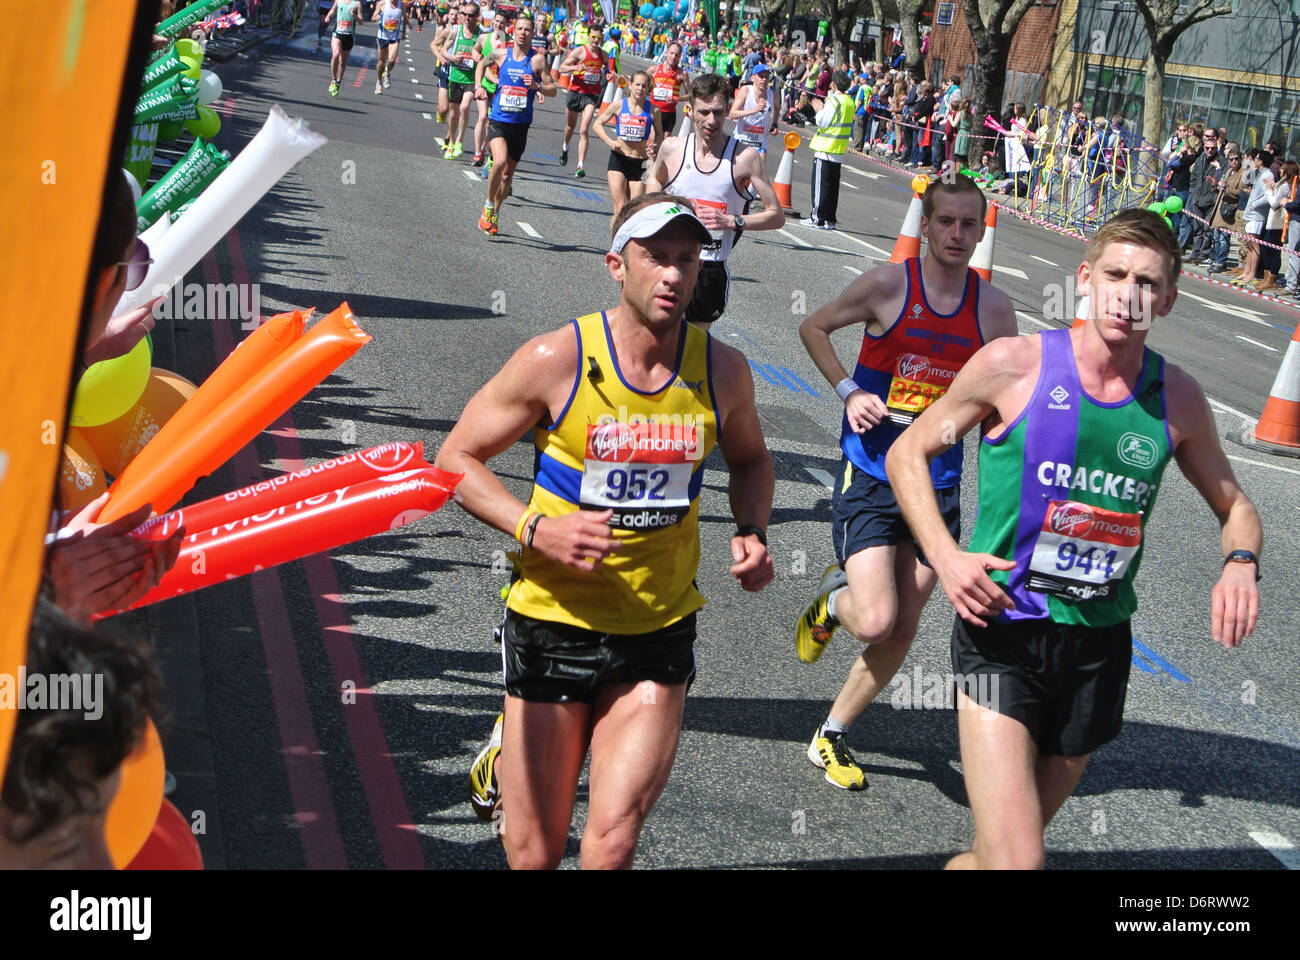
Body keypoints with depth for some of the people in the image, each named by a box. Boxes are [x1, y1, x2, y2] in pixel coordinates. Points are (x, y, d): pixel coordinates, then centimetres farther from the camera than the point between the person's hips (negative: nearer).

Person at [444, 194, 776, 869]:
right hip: (554, 619, -2)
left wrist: (751, 532, -2)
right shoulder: (556, 360, -12)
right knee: (534, 853, 8)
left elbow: (750, 460, 18)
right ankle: (504, 756, 41)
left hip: (659, 633, 2)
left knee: (613, 843, -10)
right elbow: (456, 459, -5)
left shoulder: (722, 370, -2)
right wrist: (536, 529, -20)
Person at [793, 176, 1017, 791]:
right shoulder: (888, 285, -8)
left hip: (937, 487, 4)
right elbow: (814, 328, 6)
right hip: (870, 480, -4)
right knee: (875, 622, -17)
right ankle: (833, 597, 20)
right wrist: (849, 391, -7)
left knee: (903, 632, 7)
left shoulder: (994, 310, 1)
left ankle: (831, 735, 27)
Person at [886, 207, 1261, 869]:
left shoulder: (1177, 399, 2)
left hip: (1100, 645, 4)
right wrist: (946, 556, -12)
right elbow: (907, 454, 3)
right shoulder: (1013, 366, -8)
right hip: (1002, 632, -4)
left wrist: (1240, 562, -7)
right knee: (1015, 861, -19)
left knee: (1006, 846, 18)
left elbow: (1235, 507, 17)